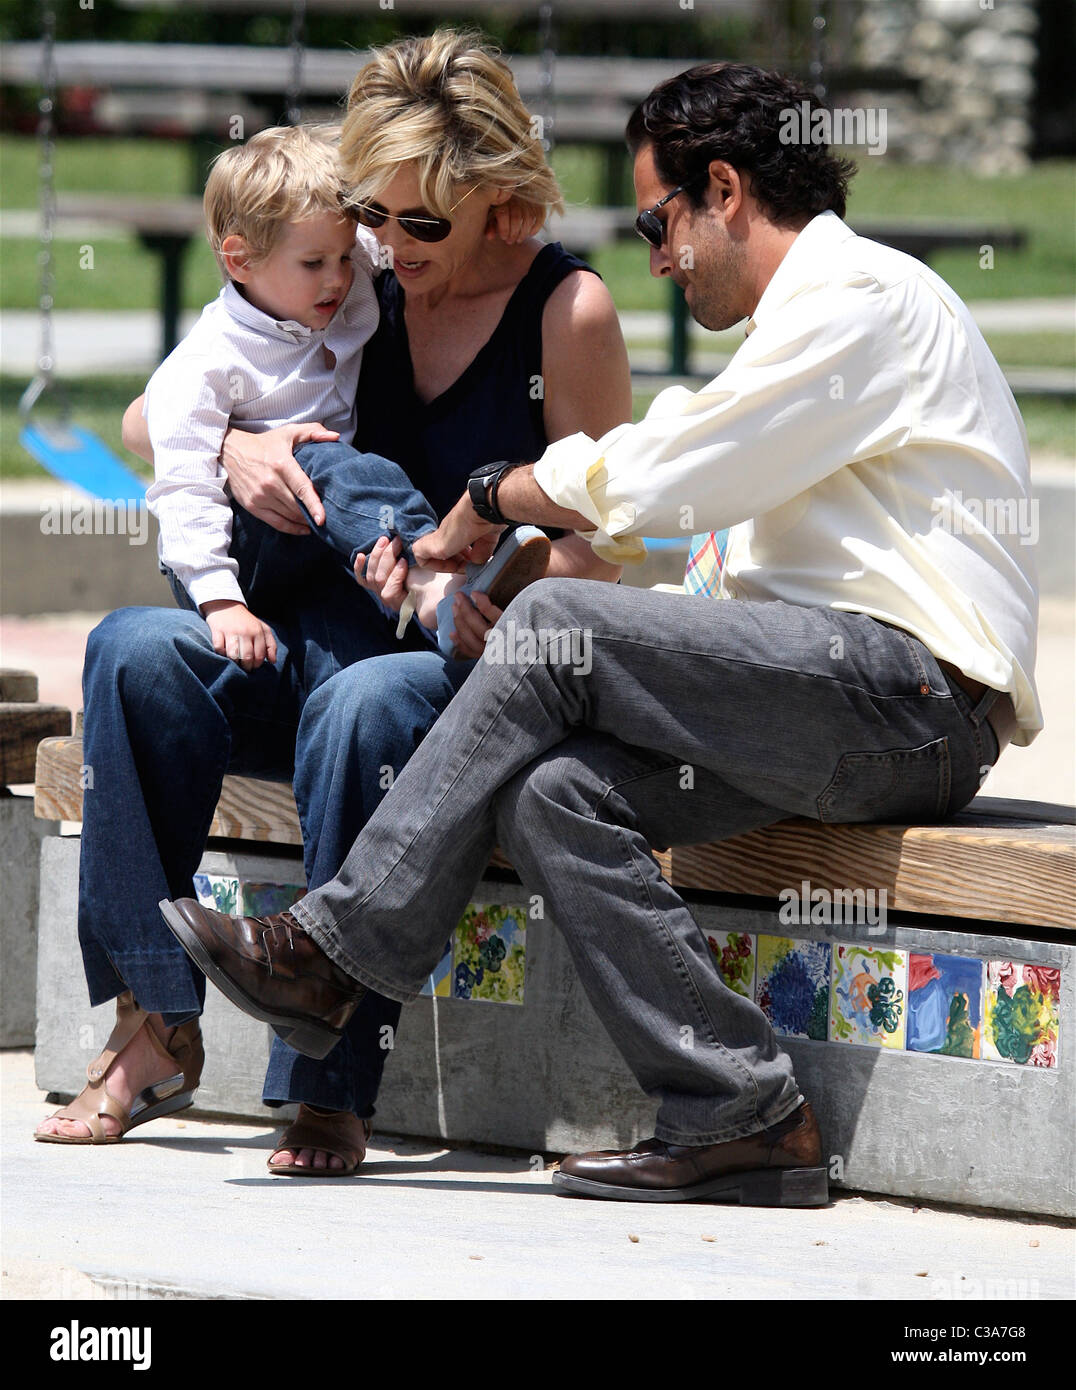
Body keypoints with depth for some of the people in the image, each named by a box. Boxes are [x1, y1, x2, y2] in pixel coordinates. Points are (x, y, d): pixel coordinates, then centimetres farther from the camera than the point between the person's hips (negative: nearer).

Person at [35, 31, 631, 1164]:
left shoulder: (566, 311, -4)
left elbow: (593, 554, -7)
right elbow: (146, 421, 13)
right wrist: (231, 451, -9)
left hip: (489, 663, -5)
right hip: (333, 639, 5)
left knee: (365, 703, -39)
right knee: (135, 651, -21)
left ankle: (331, 1090, -34)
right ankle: (157, 1023, -19)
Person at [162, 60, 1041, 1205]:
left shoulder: (862, 295, -6)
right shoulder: (809, 312, 28)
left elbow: (657, 479, -9)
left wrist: (495, 500, 6)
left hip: (919, 694, -9)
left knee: (557, 625, -19)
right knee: (551, 797, -14)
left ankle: (333, 950, -14)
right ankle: (739, 1116, -19)